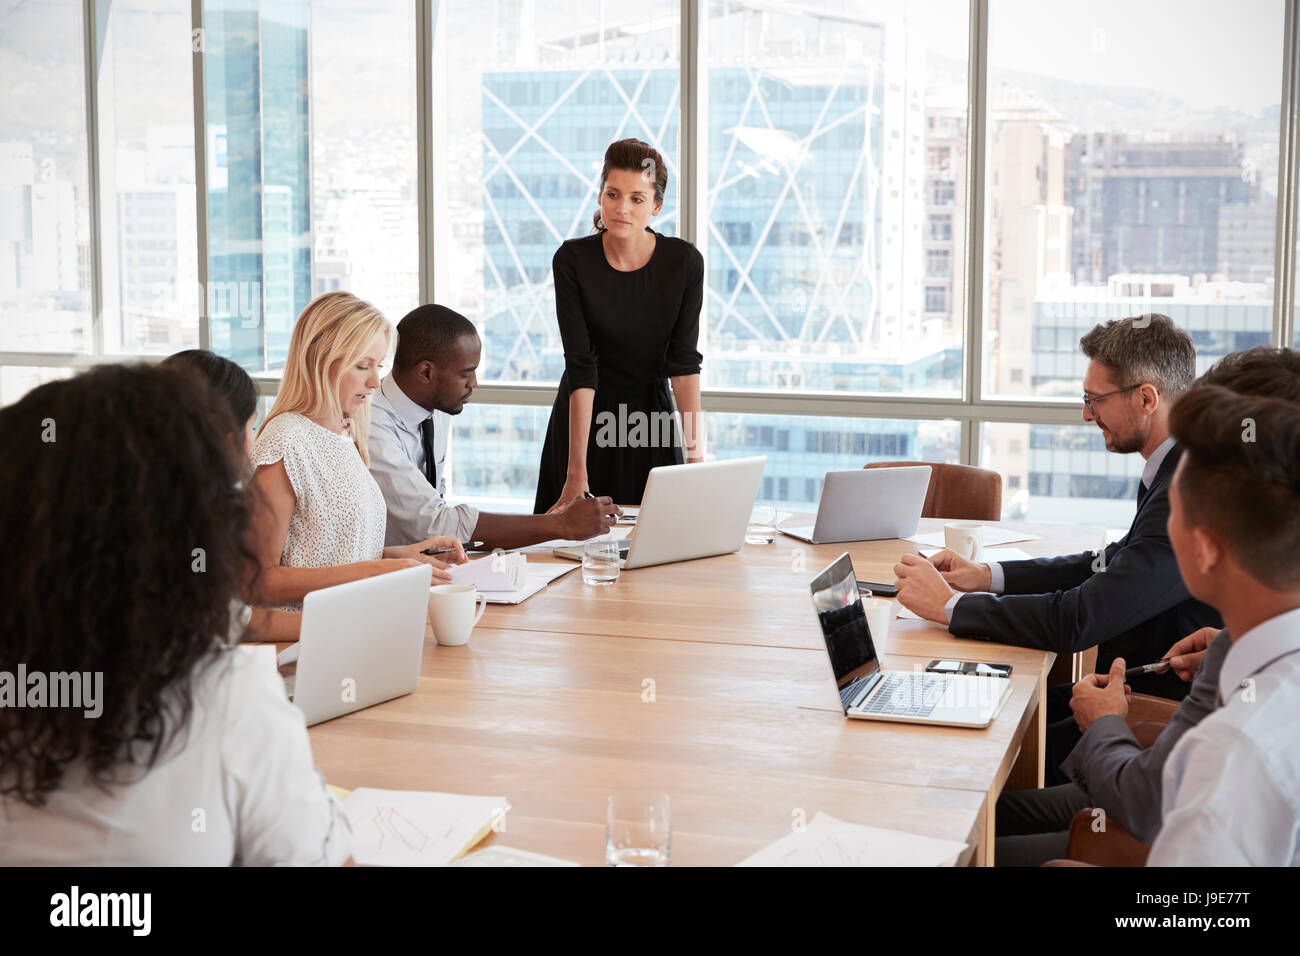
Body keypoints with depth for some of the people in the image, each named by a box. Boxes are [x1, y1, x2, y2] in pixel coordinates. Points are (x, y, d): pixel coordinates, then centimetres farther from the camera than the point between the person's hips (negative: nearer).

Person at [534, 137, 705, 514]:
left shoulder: (684, 261, -15)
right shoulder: (572, 260, -18)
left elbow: (684, 361, -14)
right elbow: (581, 367, -23)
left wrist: (696, 447, -25)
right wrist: (576, 473, -28)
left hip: (651, 417, 1)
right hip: (584, 417, -1)